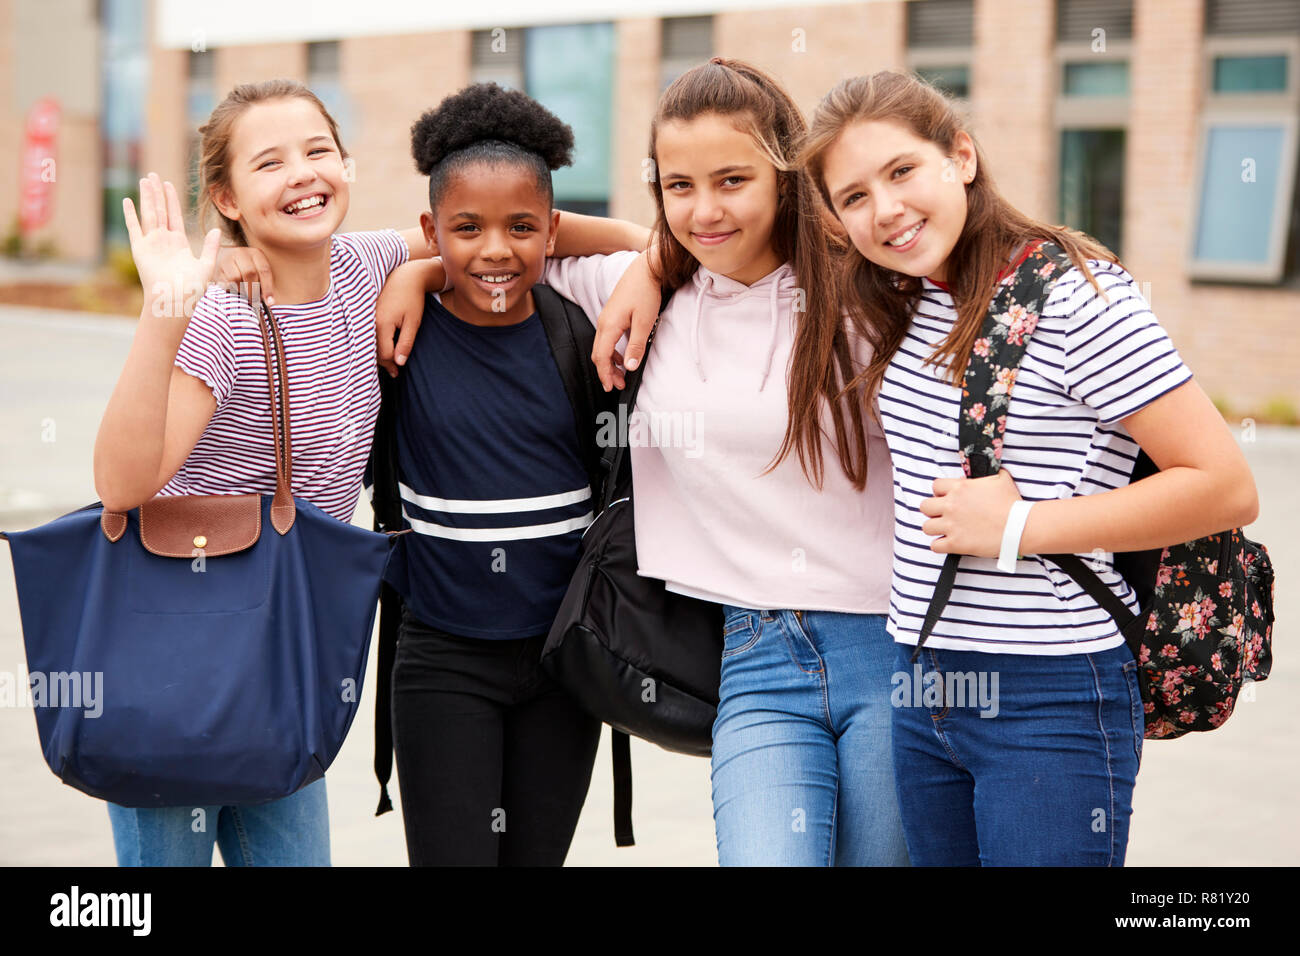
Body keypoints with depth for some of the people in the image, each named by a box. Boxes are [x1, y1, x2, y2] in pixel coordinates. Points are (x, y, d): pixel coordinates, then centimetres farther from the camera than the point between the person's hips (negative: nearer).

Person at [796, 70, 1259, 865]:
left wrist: (1020, 526, -17)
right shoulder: (904, 302, 9)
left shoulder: (1075, 296, -14)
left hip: (1052, 701, -7)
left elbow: (1227, 489, -18)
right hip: (923, 683, 7)